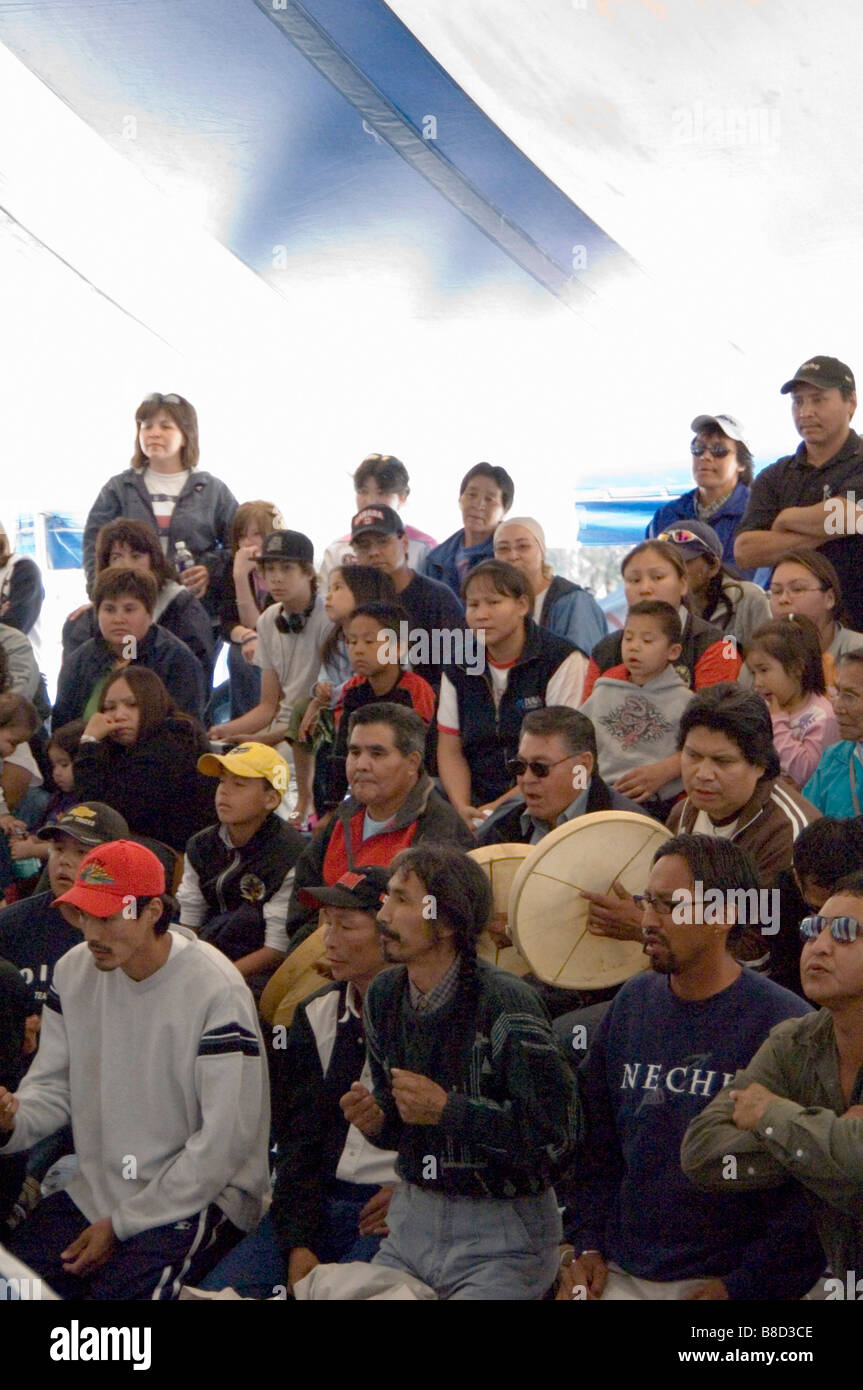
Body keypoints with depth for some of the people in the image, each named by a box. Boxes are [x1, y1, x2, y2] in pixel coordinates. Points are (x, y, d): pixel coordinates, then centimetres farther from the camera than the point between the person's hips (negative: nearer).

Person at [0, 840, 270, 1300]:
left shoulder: (215, 990, -18)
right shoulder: (73, 972, 3)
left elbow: (224, 1140, -18)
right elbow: (52, 1085, 8)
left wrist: (122, 1225, -15)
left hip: (199, 1195, -6)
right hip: (96, 1188, 6)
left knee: (119, 1291, -30)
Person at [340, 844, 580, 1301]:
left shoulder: (504, 1003, -18)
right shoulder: (385, 994, 4)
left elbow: (556, 1135, -22)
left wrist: (446, 1109, -22)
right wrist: (375, 1120, -7)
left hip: (500, 1233, -6)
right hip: (411, 1220, 6)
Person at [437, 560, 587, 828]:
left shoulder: (563, 660, -3)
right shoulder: (458, 668, 13)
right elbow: (450, 750, 12)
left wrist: (506, 804, -15)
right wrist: (462, 806, -7)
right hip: (479, 806, 4)